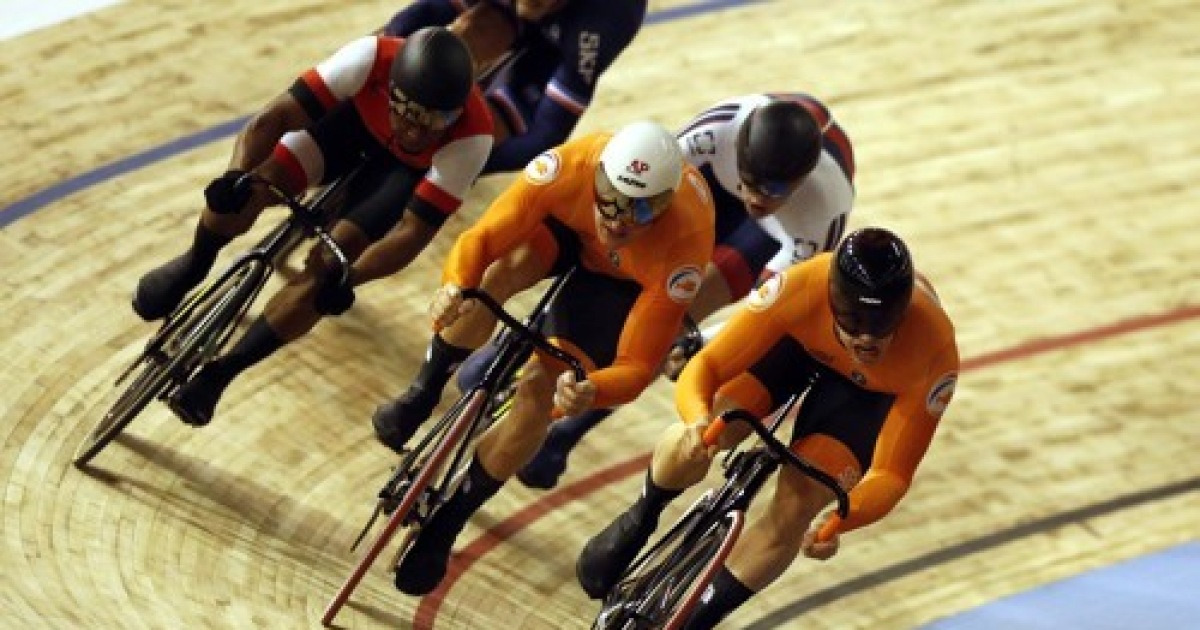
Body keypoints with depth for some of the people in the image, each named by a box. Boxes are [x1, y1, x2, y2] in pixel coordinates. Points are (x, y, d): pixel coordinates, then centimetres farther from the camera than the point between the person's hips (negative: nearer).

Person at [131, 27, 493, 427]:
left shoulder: (472, 137, -39)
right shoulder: (372, 57, -39)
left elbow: (414, 231, -34)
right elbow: (273, 119, -35)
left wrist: (346, 277, -48)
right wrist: (237, 177, -52)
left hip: (407, 168, -1)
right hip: (355, 118, 1)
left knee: (325, 269, -18)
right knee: (244, 194, -21)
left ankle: (219, 373, 0)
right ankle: (193, 266, 13)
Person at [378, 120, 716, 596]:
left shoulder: (682, 247, -42)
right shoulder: (571, 165, -40)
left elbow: (637, 365, -36)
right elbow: (483, 237, -35)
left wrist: (592, 392, -57)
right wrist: (455, 286, -57)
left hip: (629, 279, -1)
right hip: (568, 223, 2)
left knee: (540, 388, -16)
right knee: (500, 272, -32)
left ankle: (447, 522, 3)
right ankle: (421, 396, -7)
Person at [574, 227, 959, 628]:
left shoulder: (934, 354, -39)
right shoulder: (801, 289, -41)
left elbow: (891, 474, -31)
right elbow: (705, 367, -35)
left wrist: (838, 521, -51)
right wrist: (699, 420, -58)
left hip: (872, 388, 0)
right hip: (798, 339, 1)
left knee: (795, 508, -17)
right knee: (699, 440, -20)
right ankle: (639, 519, 14)